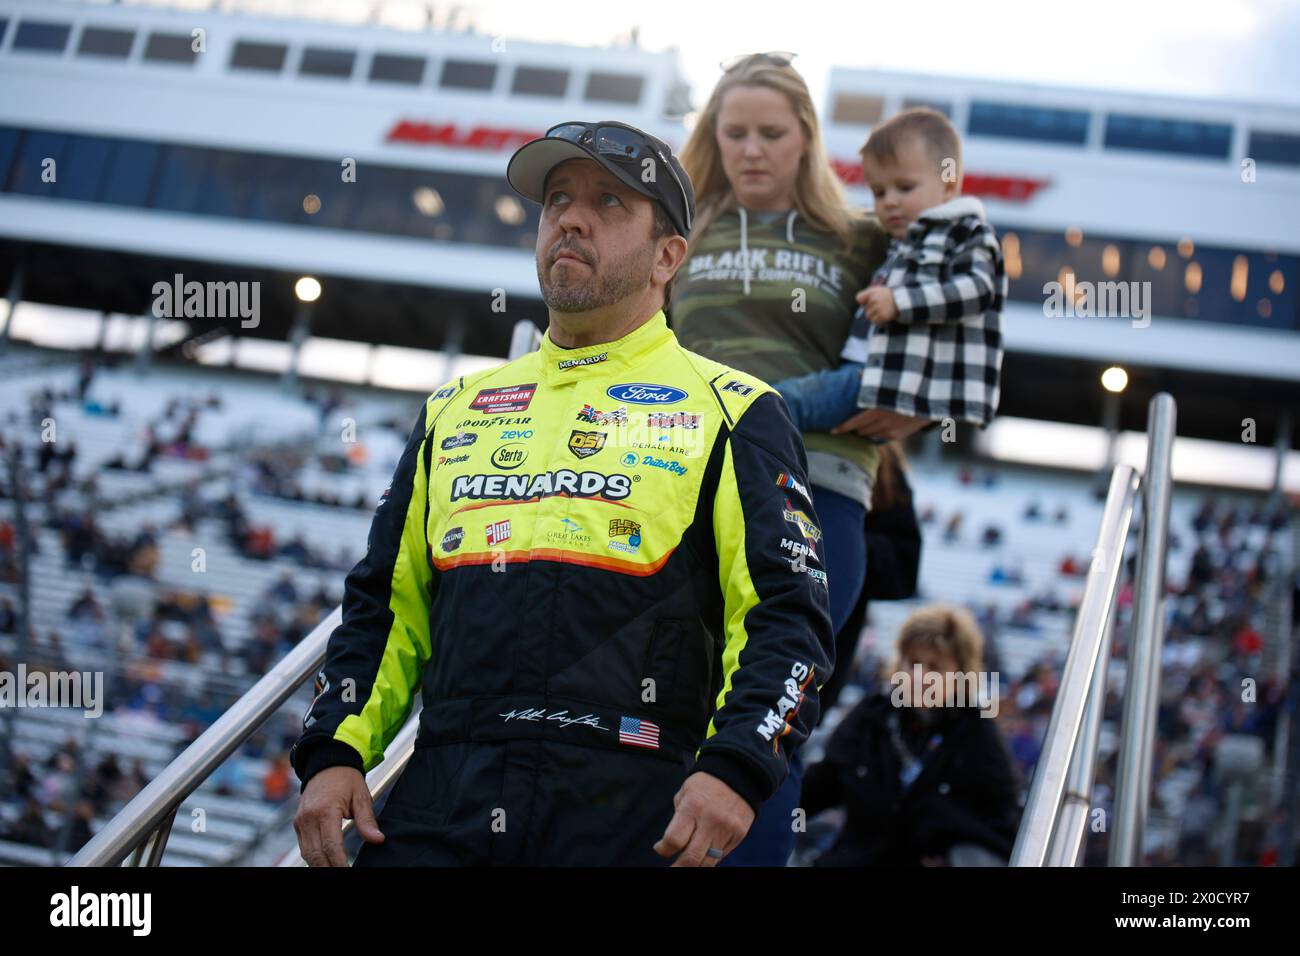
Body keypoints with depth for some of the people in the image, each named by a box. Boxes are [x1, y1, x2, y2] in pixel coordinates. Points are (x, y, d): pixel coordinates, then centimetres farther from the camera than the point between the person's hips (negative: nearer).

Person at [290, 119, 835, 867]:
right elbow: (387, 604, 21)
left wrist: (736, 768, -18)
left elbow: (787, 618, -2)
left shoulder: (731, 414, 7)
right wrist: (335, 750, 7)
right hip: (441, 802, 3)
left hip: (625, 810, -3)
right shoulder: (456, 411, 21)